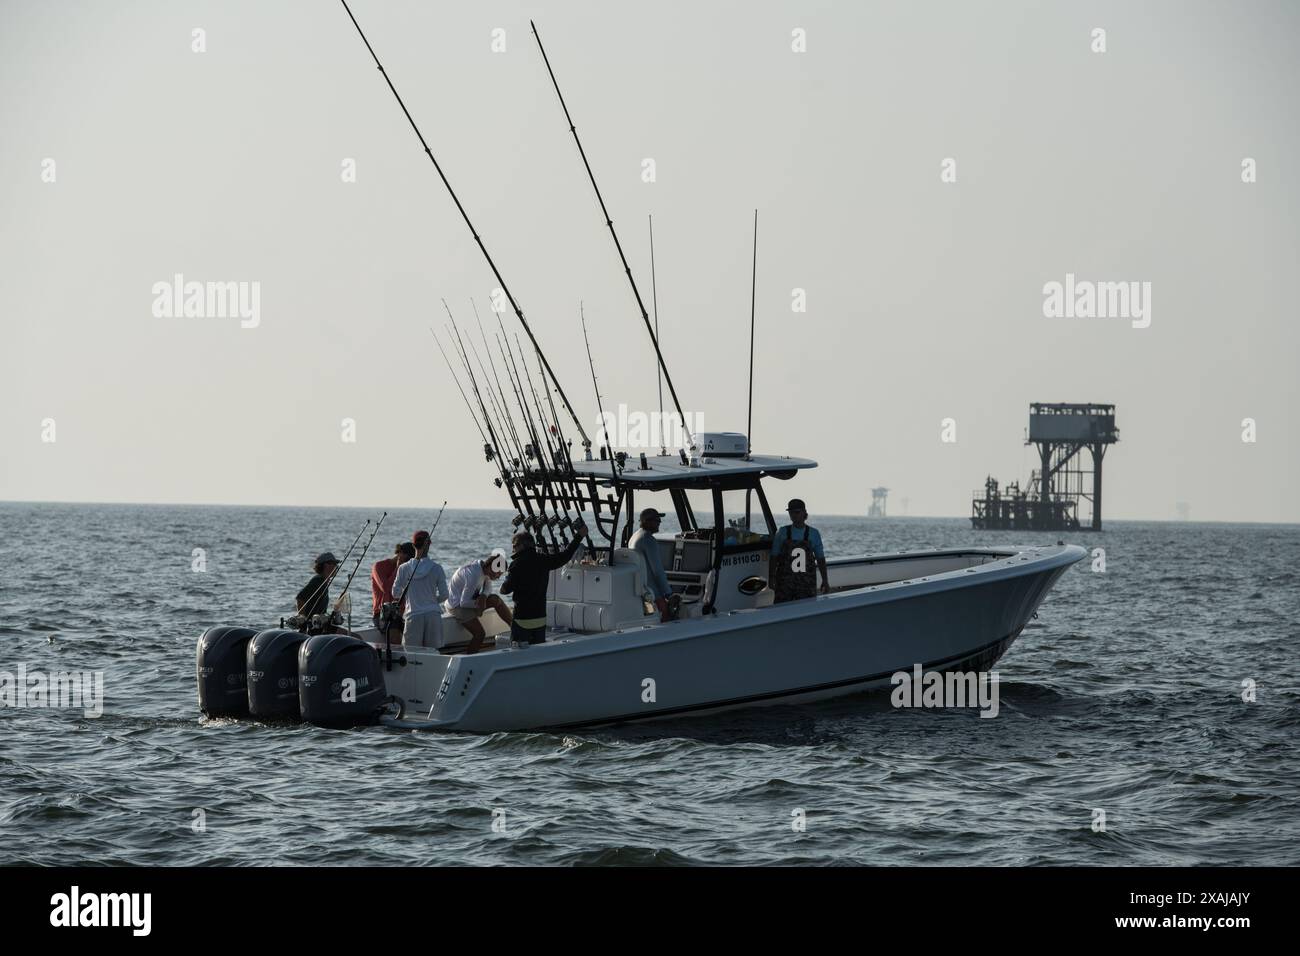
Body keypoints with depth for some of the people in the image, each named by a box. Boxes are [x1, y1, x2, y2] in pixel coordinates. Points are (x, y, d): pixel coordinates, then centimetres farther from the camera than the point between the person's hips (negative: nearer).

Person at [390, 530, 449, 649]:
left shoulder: (404, 569, -2)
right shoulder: (436, 568, -4)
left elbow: (396, 592, 8)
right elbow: (444, 595, 0)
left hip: (413, 615, 0)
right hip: (433, 615, 0)